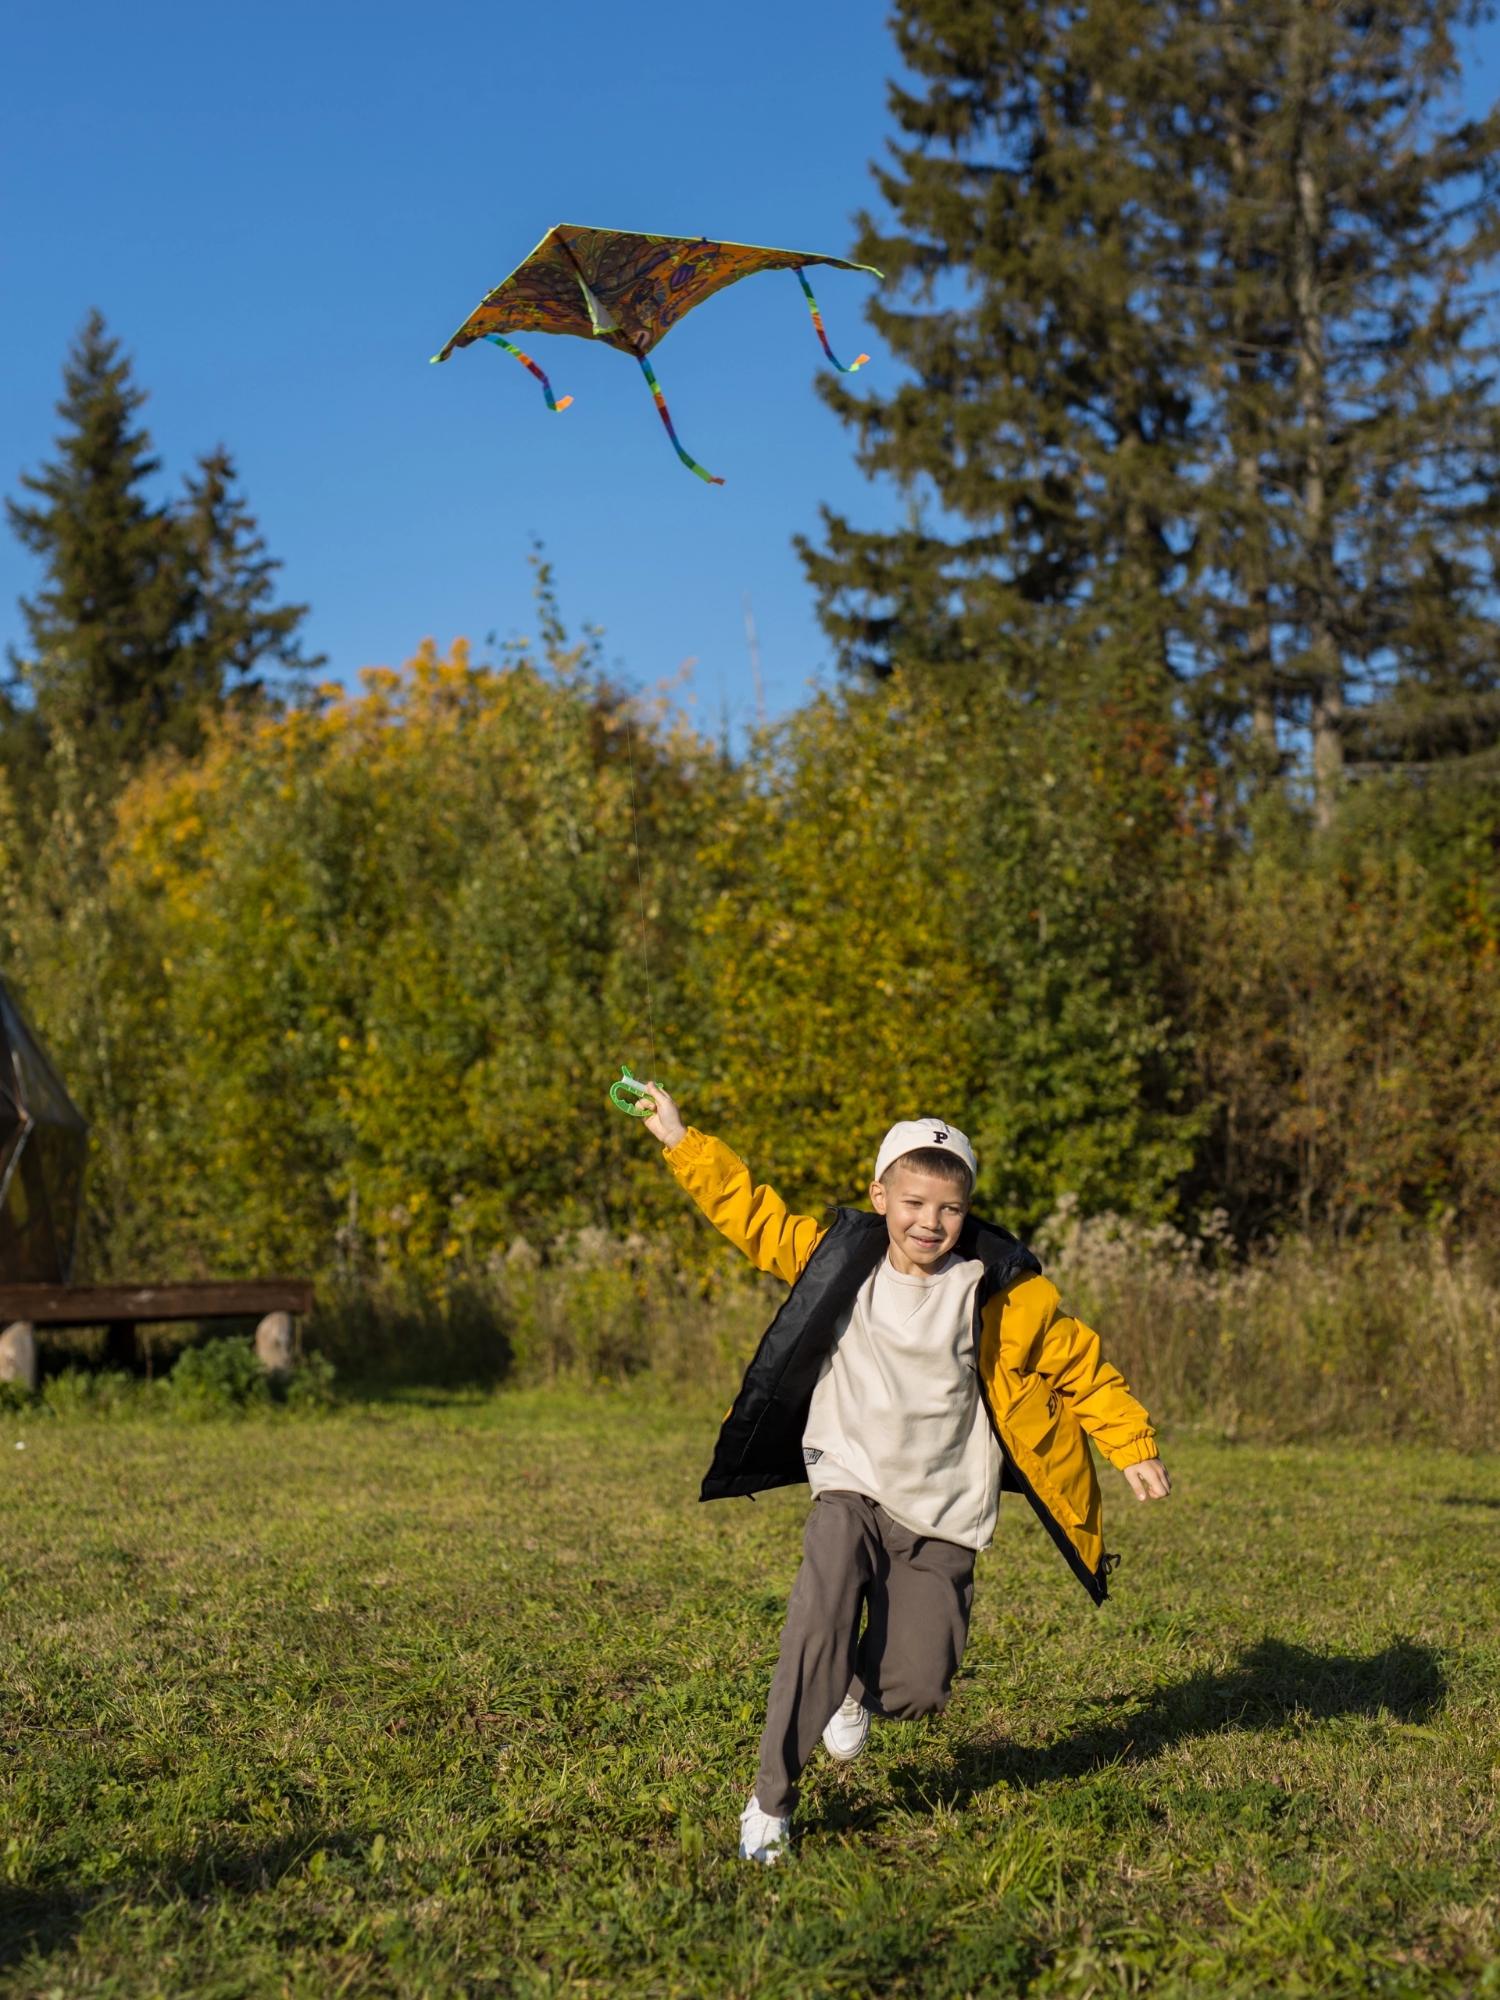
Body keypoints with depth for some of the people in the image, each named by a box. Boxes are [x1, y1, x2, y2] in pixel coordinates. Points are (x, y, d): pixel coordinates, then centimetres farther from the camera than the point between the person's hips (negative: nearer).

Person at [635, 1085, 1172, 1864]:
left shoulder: (1002, 1293, -5)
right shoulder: (836, 1258, -2)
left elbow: (1078, 1363, 3)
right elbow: (751, 1214, 8)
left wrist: (1133, 1447, -3)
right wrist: (680, 1141, 6)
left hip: (943, 1513, 1)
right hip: (852, 1488, 0)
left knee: (918, 1687, -6)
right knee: (821, 1617, -26)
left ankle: (860, 1688, 32)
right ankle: (770, 1801, -14)